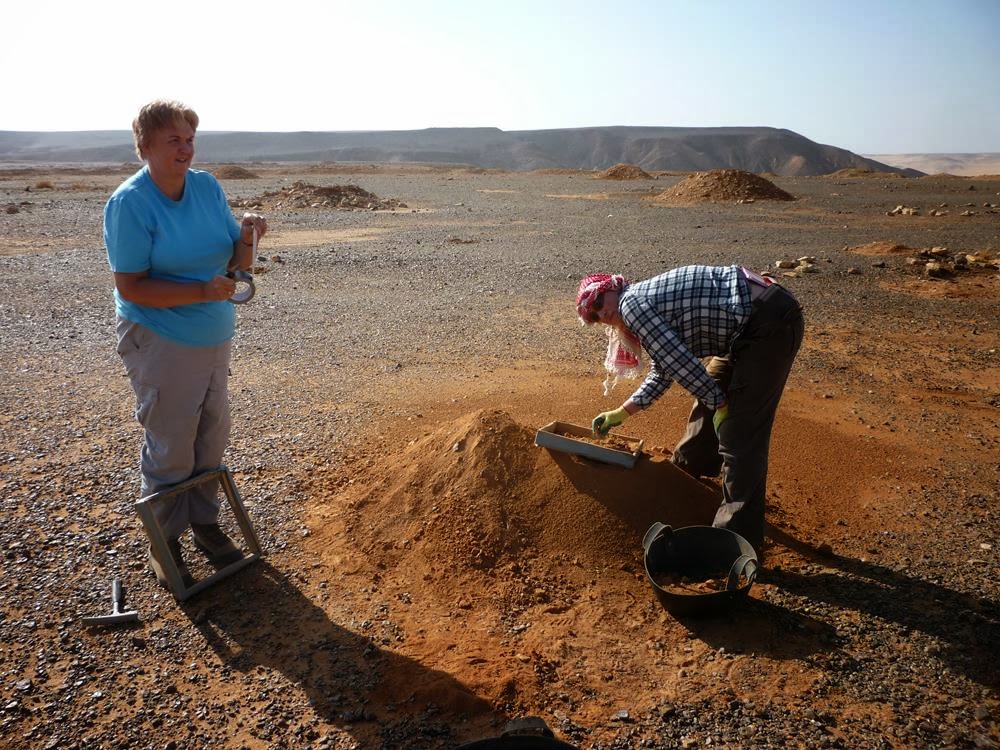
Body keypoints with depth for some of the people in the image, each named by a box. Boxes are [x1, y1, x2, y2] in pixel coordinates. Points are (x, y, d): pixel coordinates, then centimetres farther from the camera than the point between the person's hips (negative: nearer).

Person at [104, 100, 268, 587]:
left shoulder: (208, 186, 1)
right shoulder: (129, 203, -15)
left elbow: (235, 265, 3)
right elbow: (130, 286, -18)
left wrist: (246, 238, -18)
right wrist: (202, 291, -27)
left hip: (215, 337, 6)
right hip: (160, 341, -6)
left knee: (211, 438, 15)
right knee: (171, 448, 3)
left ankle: (204, 523, 34)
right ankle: (164, 543, 23)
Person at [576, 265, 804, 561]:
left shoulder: (631, 303, -8)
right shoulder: (650, 300, 20)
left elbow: (679, 361, -13)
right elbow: (663, 370, 26)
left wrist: (718, 402, -3)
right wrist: (621, 413, 30)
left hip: (770, 322, -10)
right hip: (755, 322, 10)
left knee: (740, 436, -8)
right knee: (711, 395, 26)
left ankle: (739, 541, -2)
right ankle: (688, 470, 49)